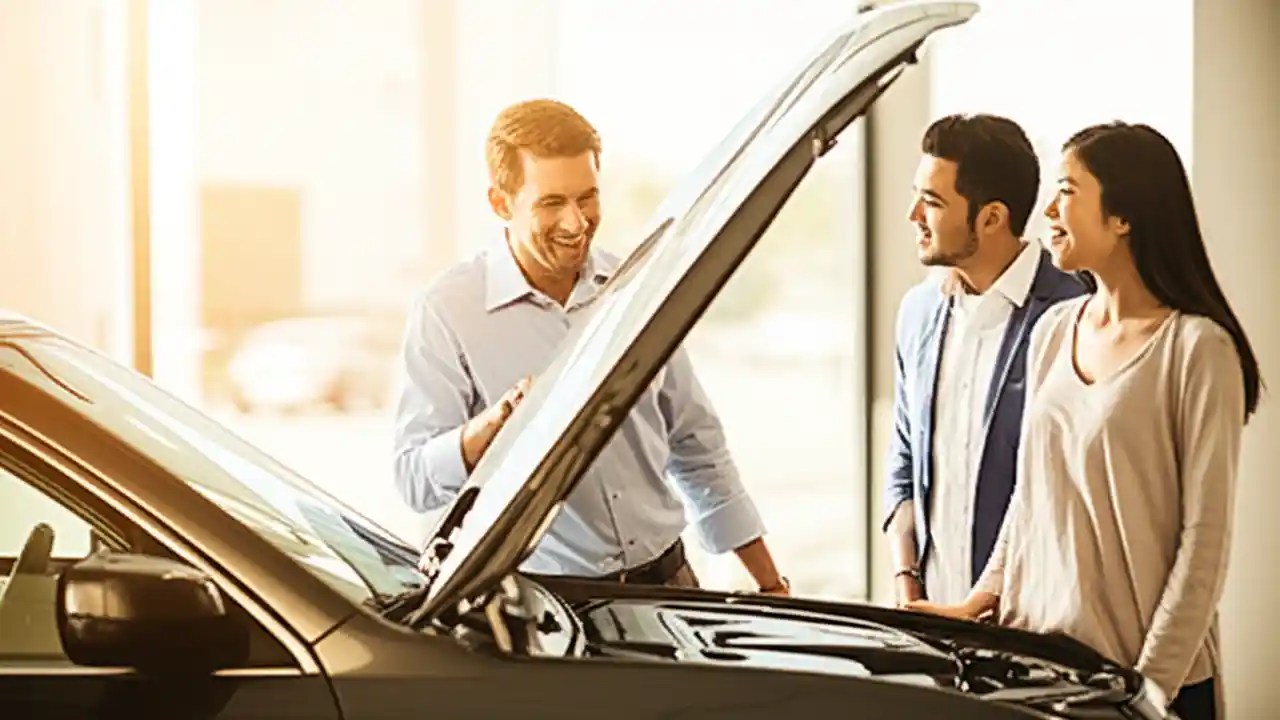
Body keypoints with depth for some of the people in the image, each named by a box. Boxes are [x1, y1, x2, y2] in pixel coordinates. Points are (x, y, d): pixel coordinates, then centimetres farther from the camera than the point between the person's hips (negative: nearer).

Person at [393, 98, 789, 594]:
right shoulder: (446, 312, -4)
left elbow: (696, 446, 18)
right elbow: (415, 479, -9)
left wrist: (771, 585, 18)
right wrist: (493, 423, -28)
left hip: (666, 584, 3)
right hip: (540, 602, -3)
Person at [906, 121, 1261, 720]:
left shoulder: (1198, 347, -12)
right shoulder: (1053, 331, 8)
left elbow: (1205, 537, -13)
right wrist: (980, 602, 6)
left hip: (1139, 670, -6)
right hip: (1037, 657, 6)